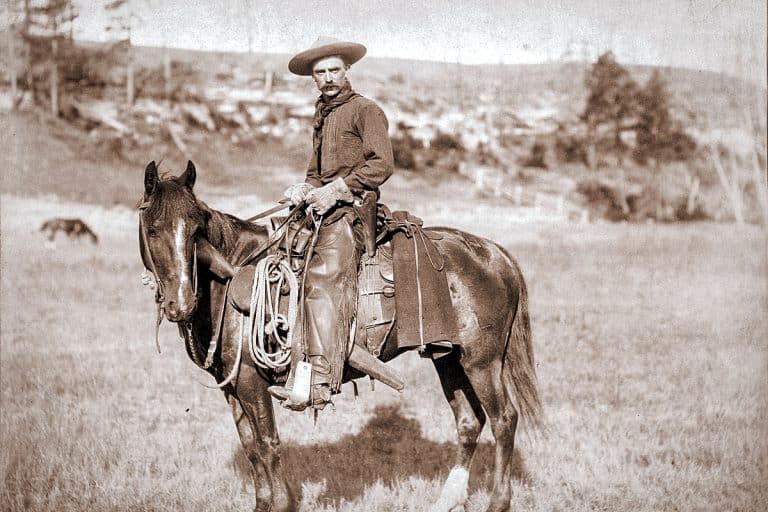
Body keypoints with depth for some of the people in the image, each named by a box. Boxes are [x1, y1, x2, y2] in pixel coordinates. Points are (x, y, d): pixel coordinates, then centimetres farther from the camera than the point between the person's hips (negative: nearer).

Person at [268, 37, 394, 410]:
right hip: (323, 211, 9)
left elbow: (382, 164, -11)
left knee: (323, 278, -26)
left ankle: (321, 382, -34)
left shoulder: (365, 111, -1)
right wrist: (304, 190, 6)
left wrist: (335, 190, -15)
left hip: (352, 209, -9)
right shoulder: (322, 116, 25)